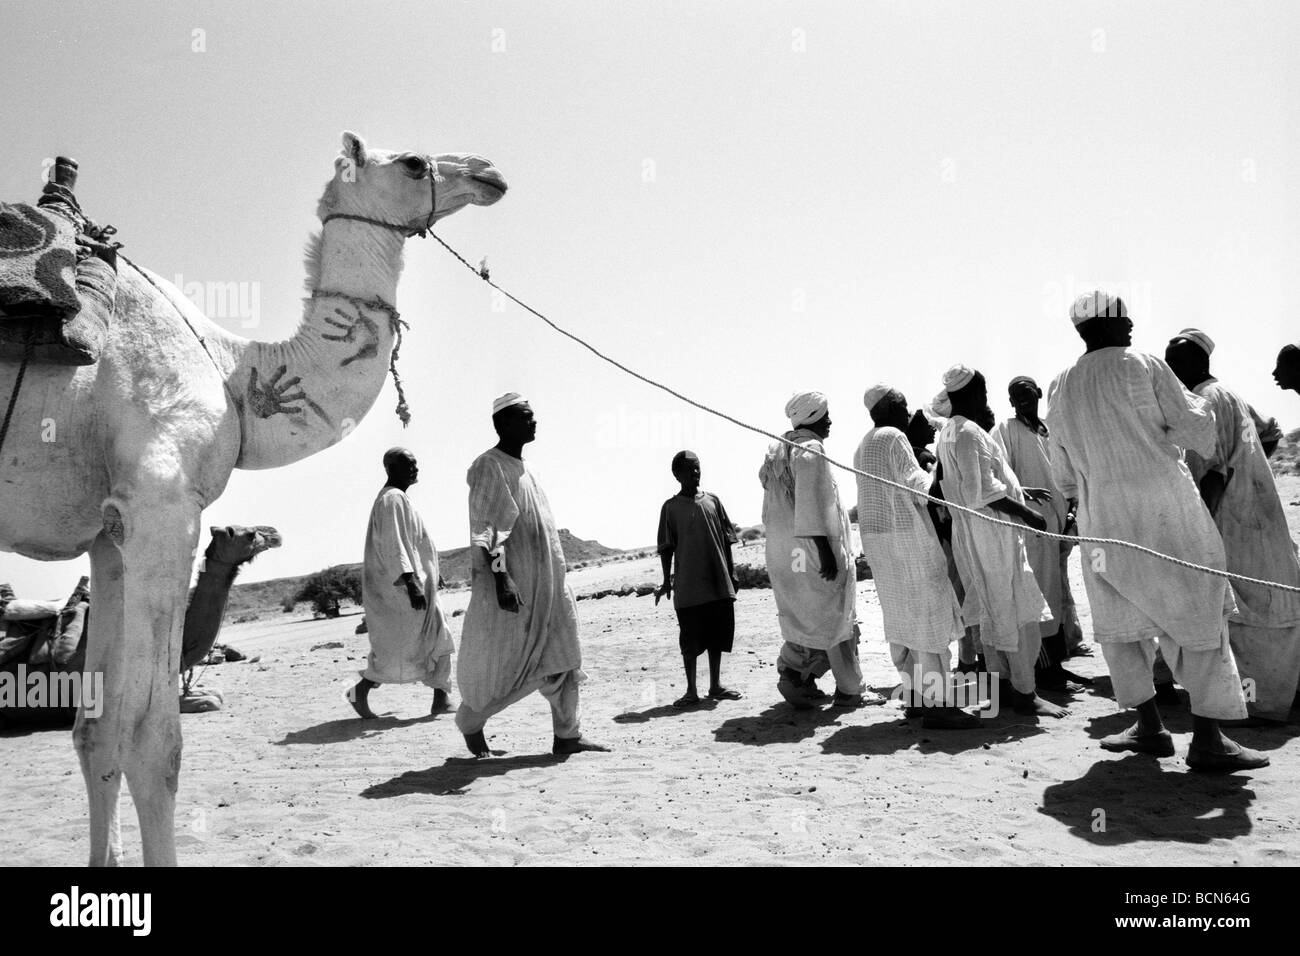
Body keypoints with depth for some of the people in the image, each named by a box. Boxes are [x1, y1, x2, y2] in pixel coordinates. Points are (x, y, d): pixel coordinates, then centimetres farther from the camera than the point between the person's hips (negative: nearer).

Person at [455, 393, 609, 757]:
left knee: (563, 658, 4)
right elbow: (484, 530, -19)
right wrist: (501, 580, -27)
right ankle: (470, 724, 26)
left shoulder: (525, 467, 15)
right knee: (500, 663, 2)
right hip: (511, 584, -8)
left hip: (546, 583, 9)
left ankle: (567, 736, 9)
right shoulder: (488, 467, -11)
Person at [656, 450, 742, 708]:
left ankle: (716, 686, 21)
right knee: (690, 639, 2)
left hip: (718, 583, 3)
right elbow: (666, 548, 1)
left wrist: (732, 573, 8)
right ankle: (691, 691, 11)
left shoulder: (713, 501, 8)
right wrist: (666, 581, -2)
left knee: (719, 633, 9)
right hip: (688, 587, -3)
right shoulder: (671, 507, 0)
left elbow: (726, 541, 11)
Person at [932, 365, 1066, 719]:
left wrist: (1019, 490, 18)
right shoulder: (968, 431, -17)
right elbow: (983, 491, -23)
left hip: (972, 531, 10)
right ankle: (1025, 692, -3)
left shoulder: (949, 433, 13)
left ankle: (1000, 679, 24)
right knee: (1018, 610, -6)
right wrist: (1026, 514, -17)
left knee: (993, 609, 16)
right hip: (991, 530, -10)